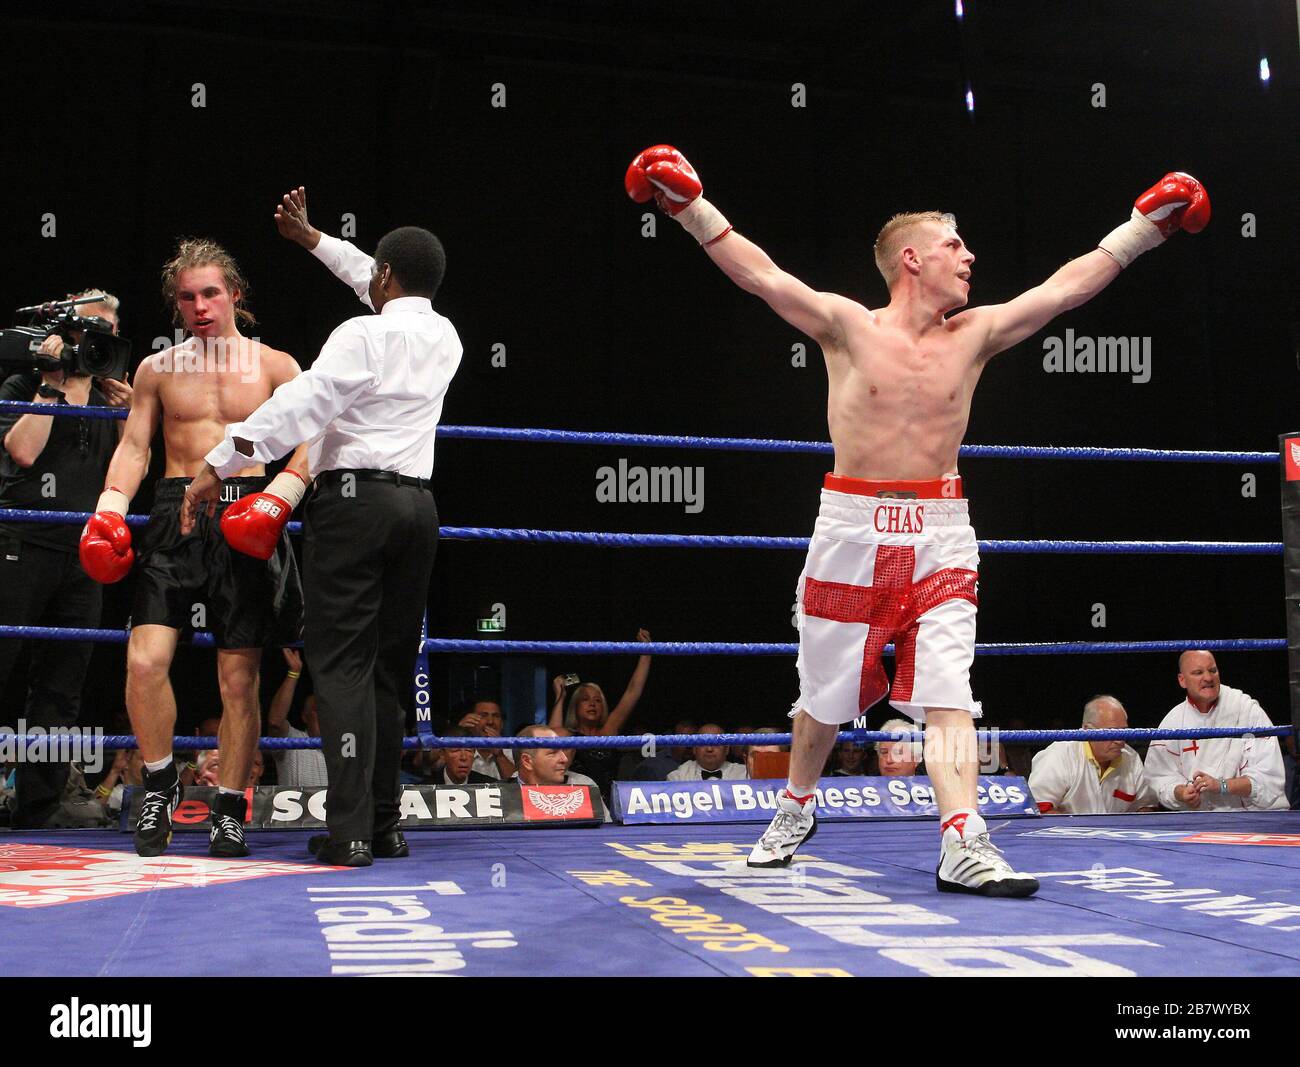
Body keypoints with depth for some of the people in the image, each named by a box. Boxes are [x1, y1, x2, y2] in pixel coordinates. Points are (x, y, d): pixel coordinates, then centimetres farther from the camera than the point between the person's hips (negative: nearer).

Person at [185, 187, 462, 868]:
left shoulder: (363, 334, -5)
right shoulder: (444, 339, 16)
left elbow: (301, 403, -16)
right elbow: (397, 297, 33)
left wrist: (219, 465, -15)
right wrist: (311, 240, 41)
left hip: (352, 500, -6)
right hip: (417, 505, 6)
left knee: (342, 663, -7)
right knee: (392, 665, 9)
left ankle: (349, 830, -13)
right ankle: (384, 824, 10)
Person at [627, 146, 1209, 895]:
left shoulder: (976, 336, 7)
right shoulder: (849, 327, -2)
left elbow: (1069, 287, 8)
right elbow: (760, 274, -6)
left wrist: (1148, 223, 8)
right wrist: (689, 205, -11)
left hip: (941, 534, 2)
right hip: (853, 530, -2)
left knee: (948, 697, -10)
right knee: (824, 697, 11)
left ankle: (964, 847, -15)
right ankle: (796, 809, 35)